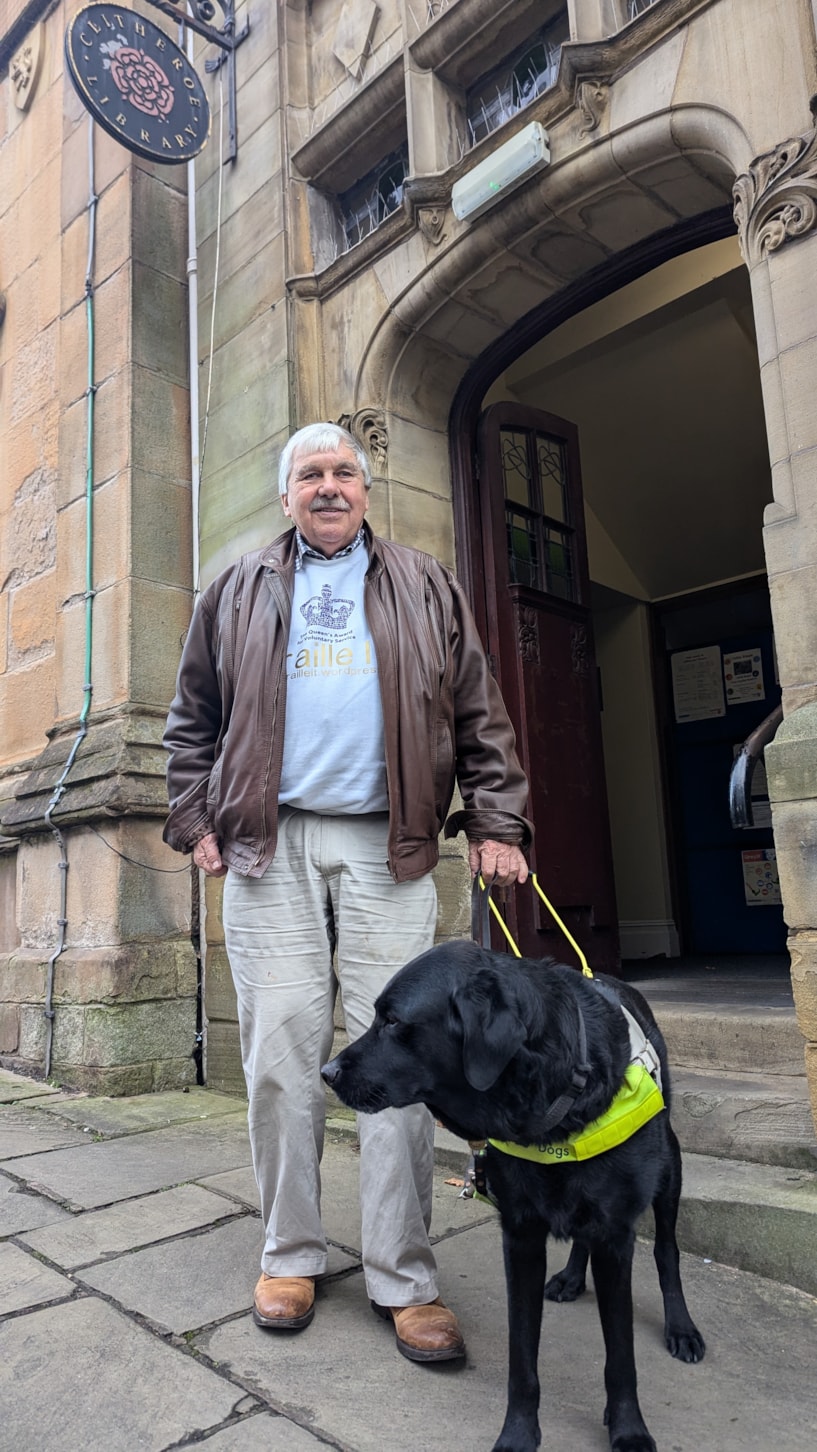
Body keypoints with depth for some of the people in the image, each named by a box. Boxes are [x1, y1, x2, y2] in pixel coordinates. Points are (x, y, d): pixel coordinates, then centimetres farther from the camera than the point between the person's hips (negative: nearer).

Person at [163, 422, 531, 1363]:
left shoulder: (424, 589, 15)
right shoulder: (237, 594, 17)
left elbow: (481, 718, 11)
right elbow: (193, 719, 18)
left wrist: (495, 823, 1)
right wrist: (196, 821, 8)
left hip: (388, 848, 0)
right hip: (269, 846, 1)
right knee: (281, 1057, 3)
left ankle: (403, 1278, 11)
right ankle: (290, 1255, 20)